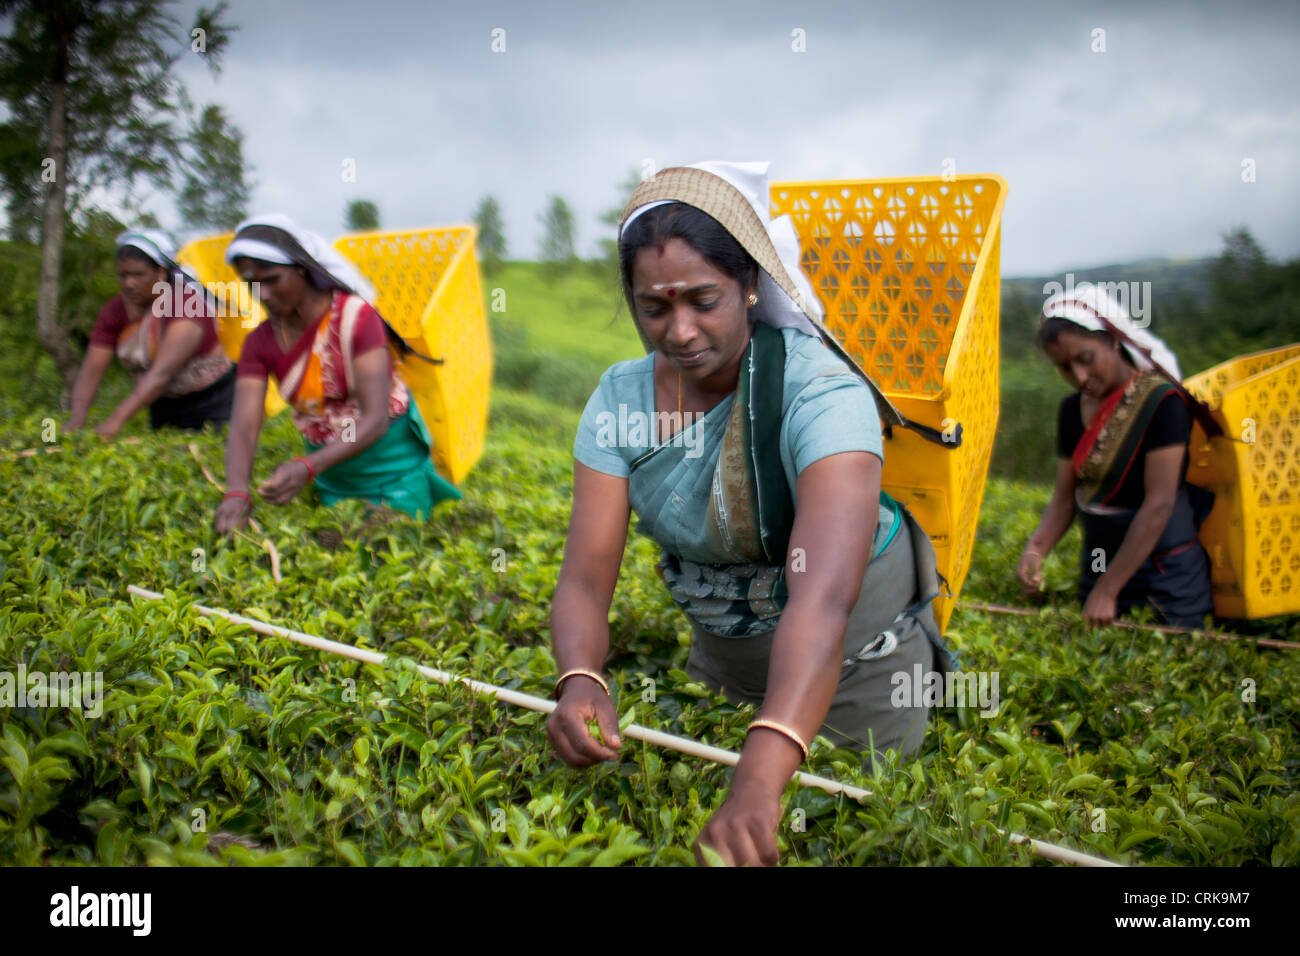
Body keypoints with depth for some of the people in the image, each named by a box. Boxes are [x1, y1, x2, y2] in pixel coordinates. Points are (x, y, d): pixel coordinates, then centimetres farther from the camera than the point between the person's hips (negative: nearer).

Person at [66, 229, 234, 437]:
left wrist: (116, 420, -39)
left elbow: (164, 371, -31)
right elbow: (91, 371, -7)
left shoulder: (187, 301, -21)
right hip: (163, 408, 5)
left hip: (212, 404, -5)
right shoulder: (114, 311, -2)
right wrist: (77, 419, -25)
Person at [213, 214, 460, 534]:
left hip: (392, 471, -5)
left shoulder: (355, 317, -20)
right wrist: (236, 492, -38)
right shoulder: (260, 343, -5)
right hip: (332, 482, 5)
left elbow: (376, 420, -27)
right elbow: (243, 428, -16)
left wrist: (308, 468, -43)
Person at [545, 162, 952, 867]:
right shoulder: (620, 400, -15)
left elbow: (822, 598, -47)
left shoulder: (820, 391, -33)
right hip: (720, 656, 4)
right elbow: (586, 576, -19)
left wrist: (759, 781, -60)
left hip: (854, 668, -4)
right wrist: (581, 682, -43)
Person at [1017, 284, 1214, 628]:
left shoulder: (1161, 401, -16)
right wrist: (1036, 549, -15)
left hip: (1165, 573, -5)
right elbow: (1065, 497, 6)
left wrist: (1107, 590, -23)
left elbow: (1159, 505, -21)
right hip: (1097, 565, 6)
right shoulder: (1072, 410, 4)